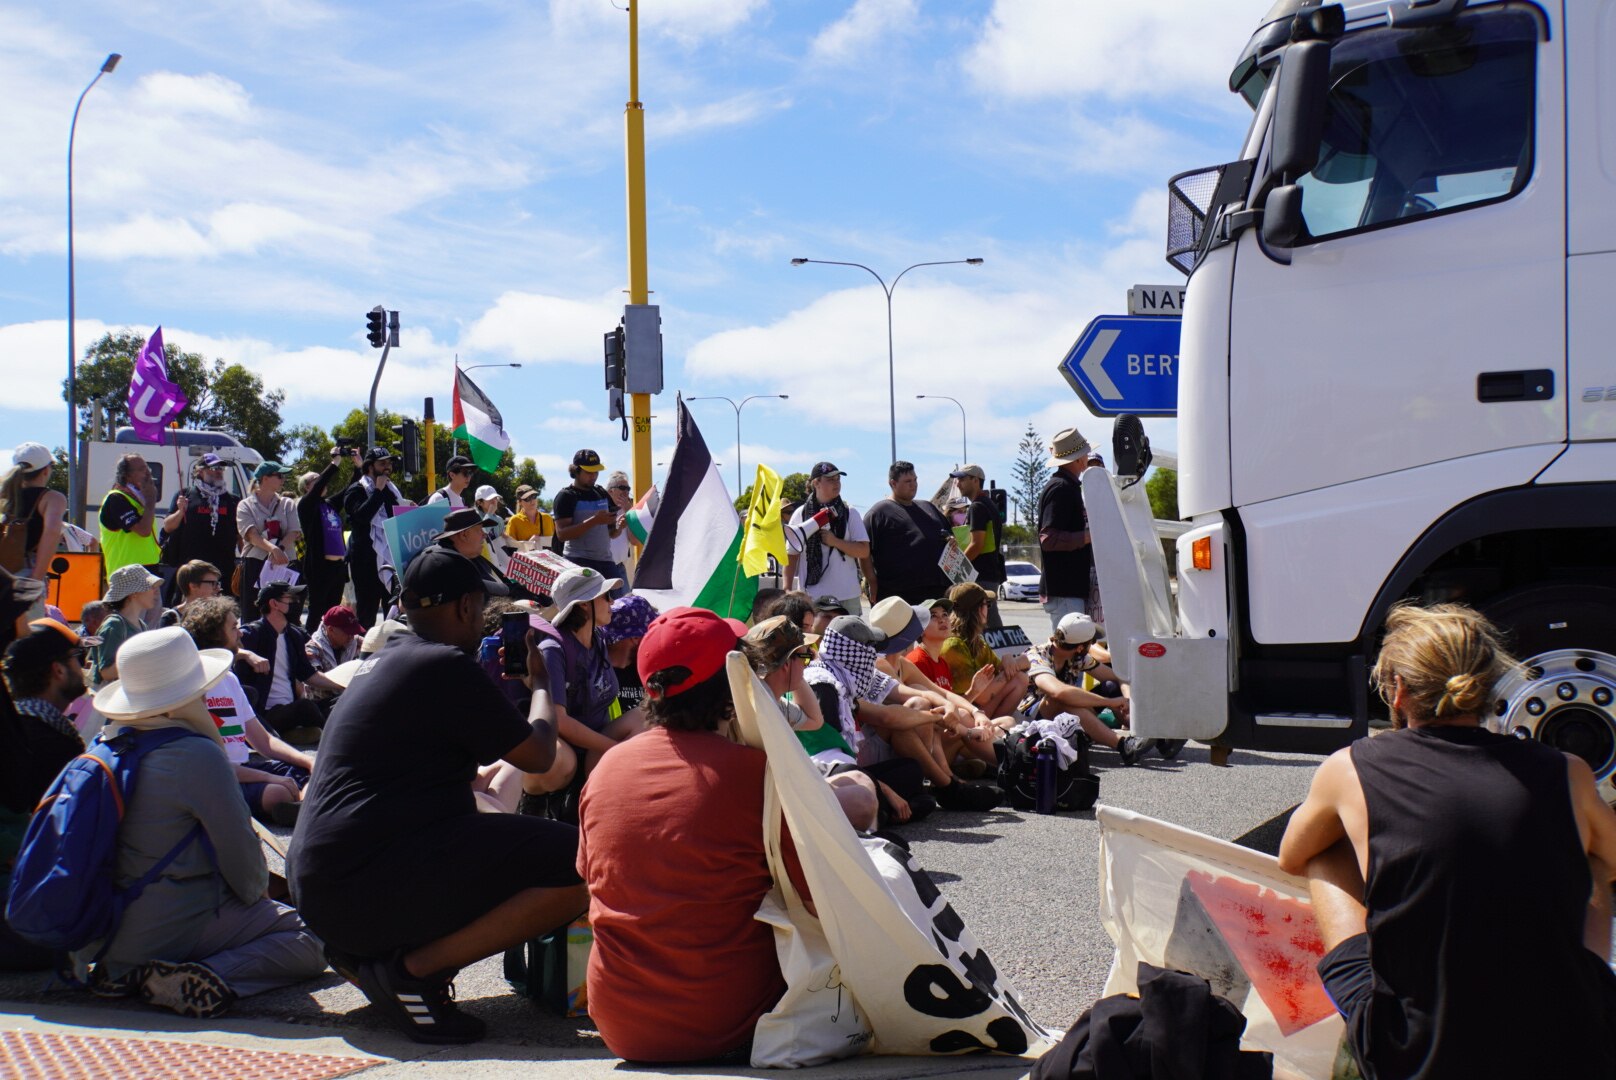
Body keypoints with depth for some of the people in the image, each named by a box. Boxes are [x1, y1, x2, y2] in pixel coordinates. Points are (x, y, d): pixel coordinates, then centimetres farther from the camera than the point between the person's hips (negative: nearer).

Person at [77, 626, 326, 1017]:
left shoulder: (107, 742, 5)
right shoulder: (197, 754, -18)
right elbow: (239, 849, -12)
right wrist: (257, 889, 9)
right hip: (178, 923, -8)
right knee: (313, 940, -1)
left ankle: (125, 970, 7)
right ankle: (206, 977, -21)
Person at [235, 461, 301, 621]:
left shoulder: (288, 504, 15)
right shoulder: (246, 505, 6)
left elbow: (294, 532, 1)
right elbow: (251, 534, -9)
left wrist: (280, 549, -19)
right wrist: (273, 549, -27)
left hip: (284, 563, 2)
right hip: (255, 563, -2)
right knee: (252, 615, -3)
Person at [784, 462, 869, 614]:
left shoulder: (850, 513, 6)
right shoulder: (800, 514, 5)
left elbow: (864, 551, 1)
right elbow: (791, 556, 8)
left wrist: (835, 541, -11)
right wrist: (787, 591, 2)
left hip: (846, 596, 1)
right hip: (810, 595, -1)